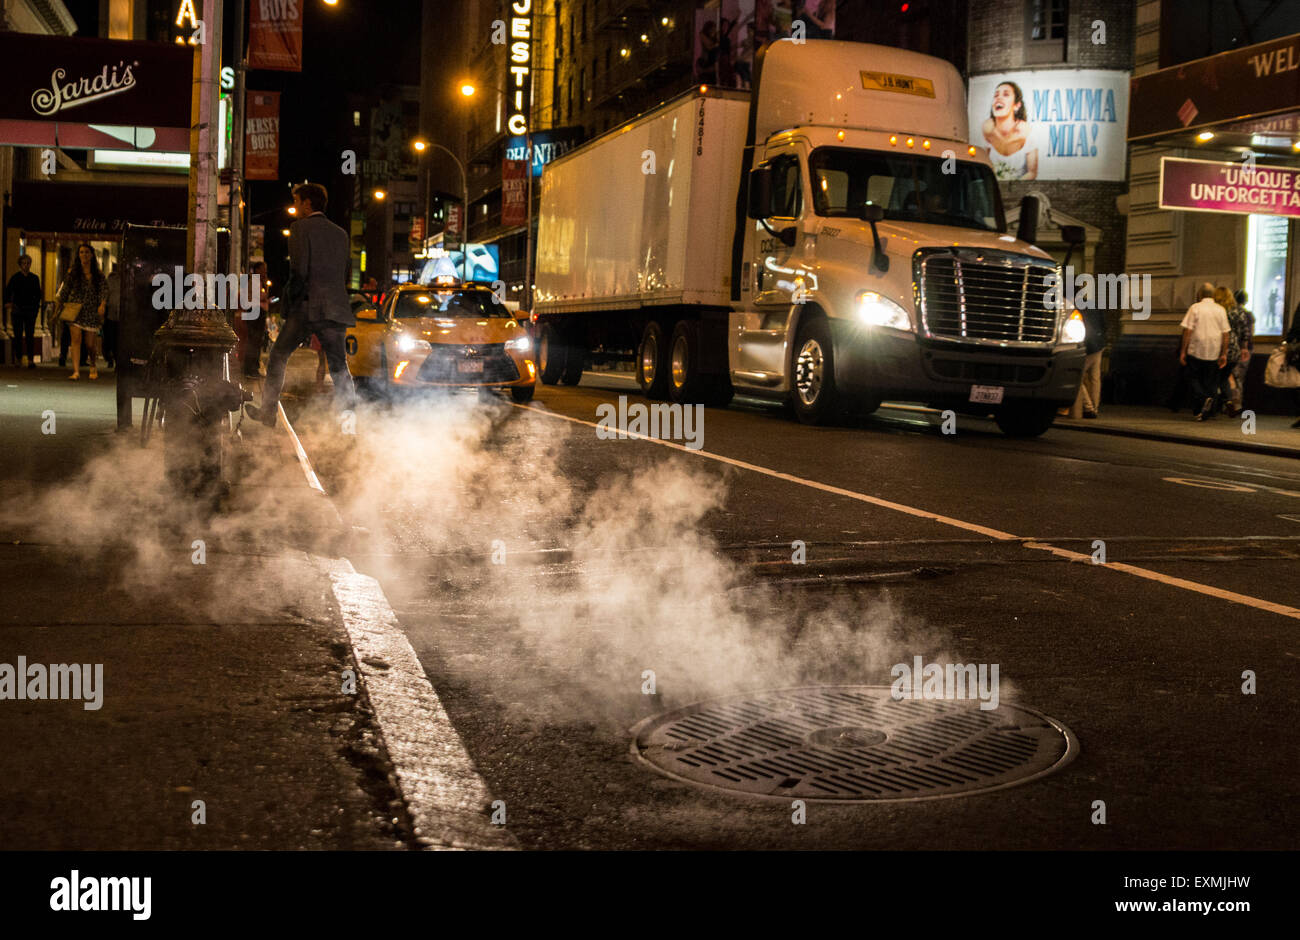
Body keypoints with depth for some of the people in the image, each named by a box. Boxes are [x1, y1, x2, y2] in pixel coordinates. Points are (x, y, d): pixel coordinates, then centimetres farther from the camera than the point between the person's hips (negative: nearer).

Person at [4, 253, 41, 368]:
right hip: (17, 310, -1)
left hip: (30, 311, 1)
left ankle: (30, 359, -7)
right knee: (18, 335, 0)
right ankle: (17, 358, 8)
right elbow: (8, 290, -4)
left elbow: (38, 294, 13)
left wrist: (37, 306, 3)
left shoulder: (34, 278, 9)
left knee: (30, 336, -5)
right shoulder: (15, 277, 2)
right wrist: (8, 302, -19)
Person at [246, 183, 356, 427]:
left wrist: (291, 295, -1)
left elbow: (299, 269, -13)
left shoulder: (300, 227, -2)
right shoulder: (341, 234, 16)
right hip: (336, 309, 5)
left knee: (278, 356, 10)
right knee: (339, 366, 4)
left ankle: (268, 412, 15)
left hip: (307, 307, -5)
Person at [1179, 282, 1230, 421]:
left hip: (1196, 351, -3)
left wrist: (1183, 351, -3)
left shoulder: (1195, 308, -4)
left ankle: (1204, 399, -19)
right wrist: (1224, 354, 8)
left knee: (1193, 378, 7)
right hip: (1214, 353, 3)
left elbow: (1187, 331, -8)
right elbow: (1225, 334, 4)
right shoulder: (1220, 310, 5)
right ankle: (1205, 411, 11)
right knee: (1210, 382, 11)